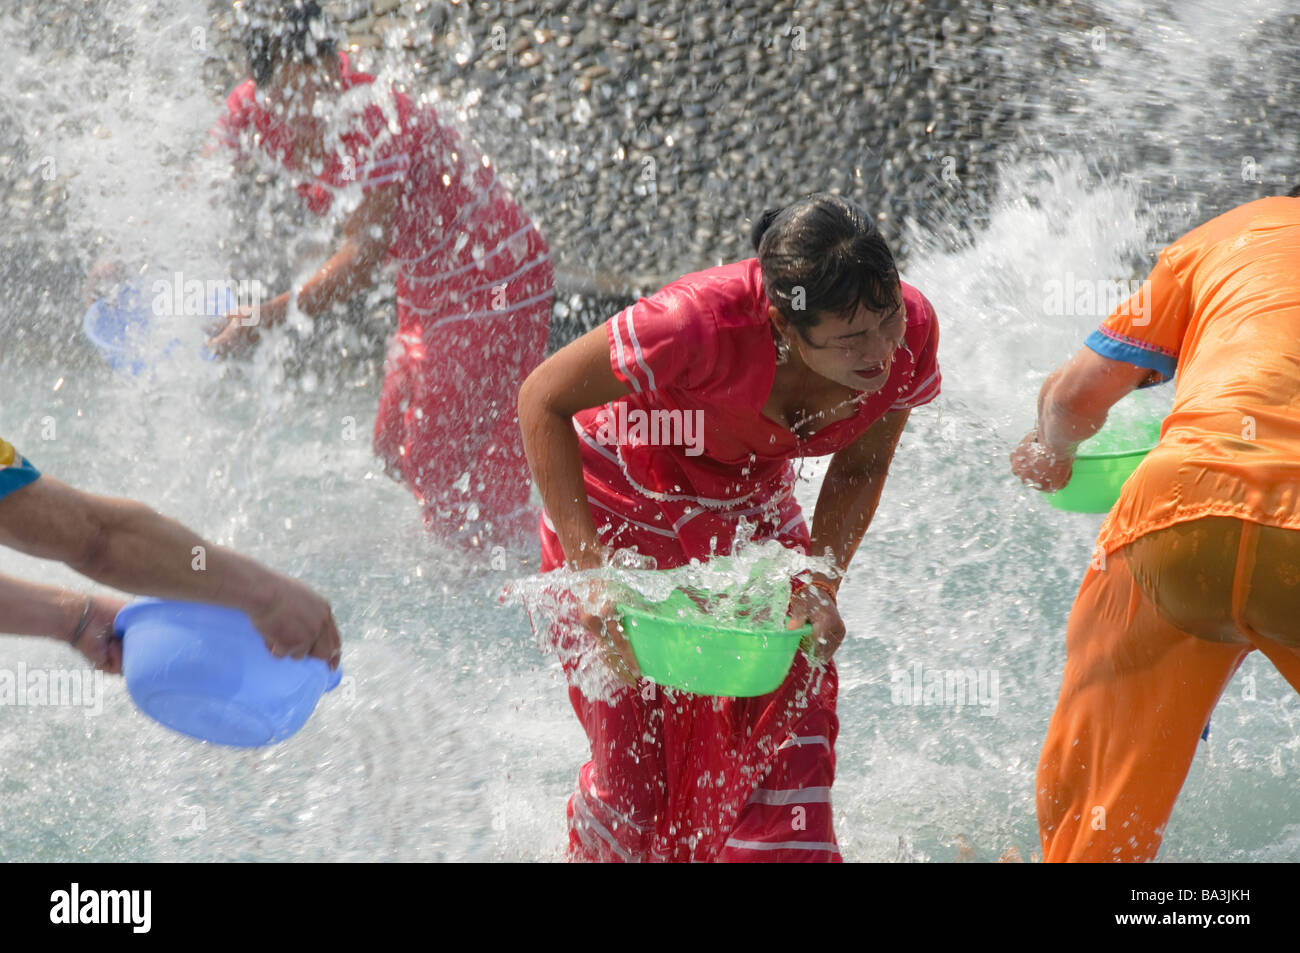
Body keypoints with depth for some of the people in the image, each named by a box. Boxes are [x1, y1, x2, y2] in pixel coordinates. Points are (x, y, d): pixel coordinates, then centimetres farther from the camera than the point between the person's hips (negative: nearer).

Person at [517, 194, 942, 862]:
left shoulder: (910, 333, -24)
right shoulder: (703, 322, -39)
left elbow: (860, 466, -4)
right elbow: (543, 400, -26)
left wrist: (821, 581, -20)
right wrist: (587, 568, -32)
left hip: (754, 514, 4)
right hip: (622, 509, -4)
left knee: (790, 734, -8)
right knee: (639, 768, 0)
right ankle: (592, 846, 32)